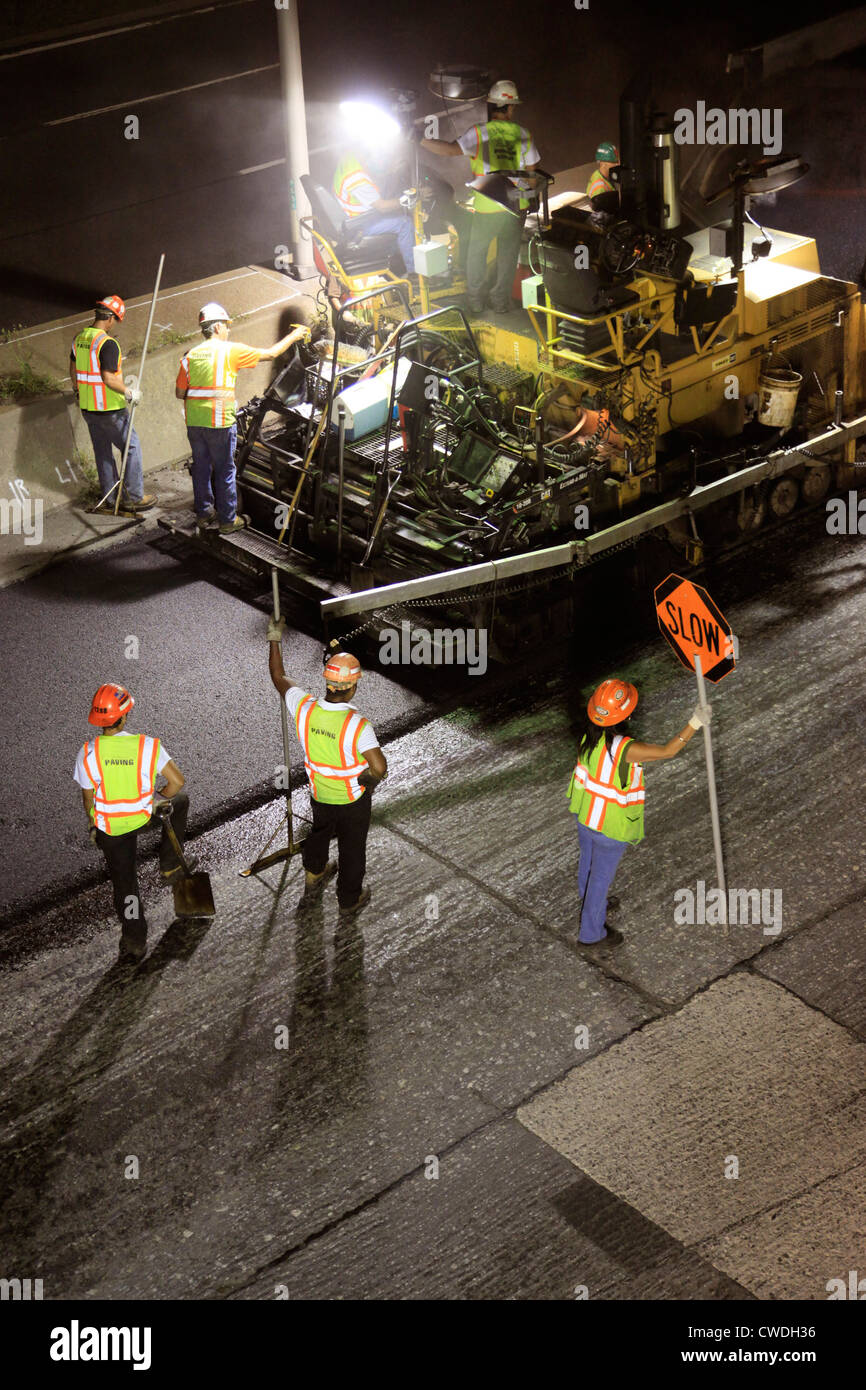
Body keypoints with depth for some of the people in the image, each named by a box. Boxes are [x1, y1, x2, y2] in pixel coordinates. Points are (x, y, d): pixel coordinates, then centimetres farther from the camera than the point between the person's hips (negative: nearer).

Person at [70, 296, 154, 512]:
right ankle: (134, 497, 5)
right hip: (109, 409, -8)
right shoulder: (108, 343, -21)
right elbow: (108, 378, -26)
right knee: (131, 447, 4)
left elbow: (73, 369, 18)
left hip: (87, 407, 8)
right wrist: (129, 392, -13)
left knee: (102, 451, 16)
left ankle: (110, 497, 22)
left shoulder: (79, 338, 5)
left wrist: (77, 389, 35)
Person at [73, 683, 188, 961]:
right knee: (181, 801, 29)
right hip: (144, 817, -1)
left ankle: (134, 940, 19)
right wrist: (162, 797, 5)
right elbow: (177, 781, -17)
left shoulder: (88, 753, -20)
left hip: (109, 826, 1)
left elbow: (88, 798, -9)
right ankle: (170, 864, 36)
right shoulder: (147, 746, -22)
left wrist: (93, 825, 11)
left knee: (123, 880, 15)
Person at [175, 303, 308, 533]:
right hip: (219, 423, -5)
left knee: (201, 467, 16)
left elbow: (180, 392, 8)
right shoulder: (230, 351, -6)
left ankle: (203, 514, 25)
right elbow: (270, 354, 0)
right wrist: (293, 337, 13)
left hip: (194, 422, 5)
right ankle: (228, 519, 12)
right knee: (224, 470, 5)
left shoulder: (191, 355, 7)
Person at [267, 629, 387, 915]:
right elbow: (380, 767, -41)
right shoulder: (357, 725, -35)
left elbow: (279, 677, -5)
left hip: (319, 795, 5)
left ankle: (312, 880, 58)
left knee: (320, 833, 33)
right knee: (352, 849, 20)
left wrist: (274, 639, 5)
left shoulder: (304, 708, -22)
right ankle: (349, 898, 43)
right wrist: (371, 778, -16)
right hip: (352, 800, -5)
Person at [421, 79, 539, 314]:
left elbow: (451, 149, -25)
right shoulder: (522, 134, -1)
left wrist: (421, 142, -17)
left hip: (488, 208, -2)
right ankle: (501, 302, 22)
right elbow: (532, 170, 6)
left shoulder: (479, 133, -13)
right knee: (508, 255, 16)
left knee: (477, 252, 17)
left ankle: (475, 301, 21)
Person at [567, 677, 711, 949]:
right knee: (601, 875, 14)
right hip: (610, 826, -7)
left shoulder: (589, 733, -17)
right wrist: (695, 723, -23)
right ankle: (591, 933, 33)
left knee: (588, 862, 31)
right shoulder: (625, 749, -36)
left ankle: (591, 904, 58)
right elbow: (667, 751, -28)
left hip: (584, 814, 7)